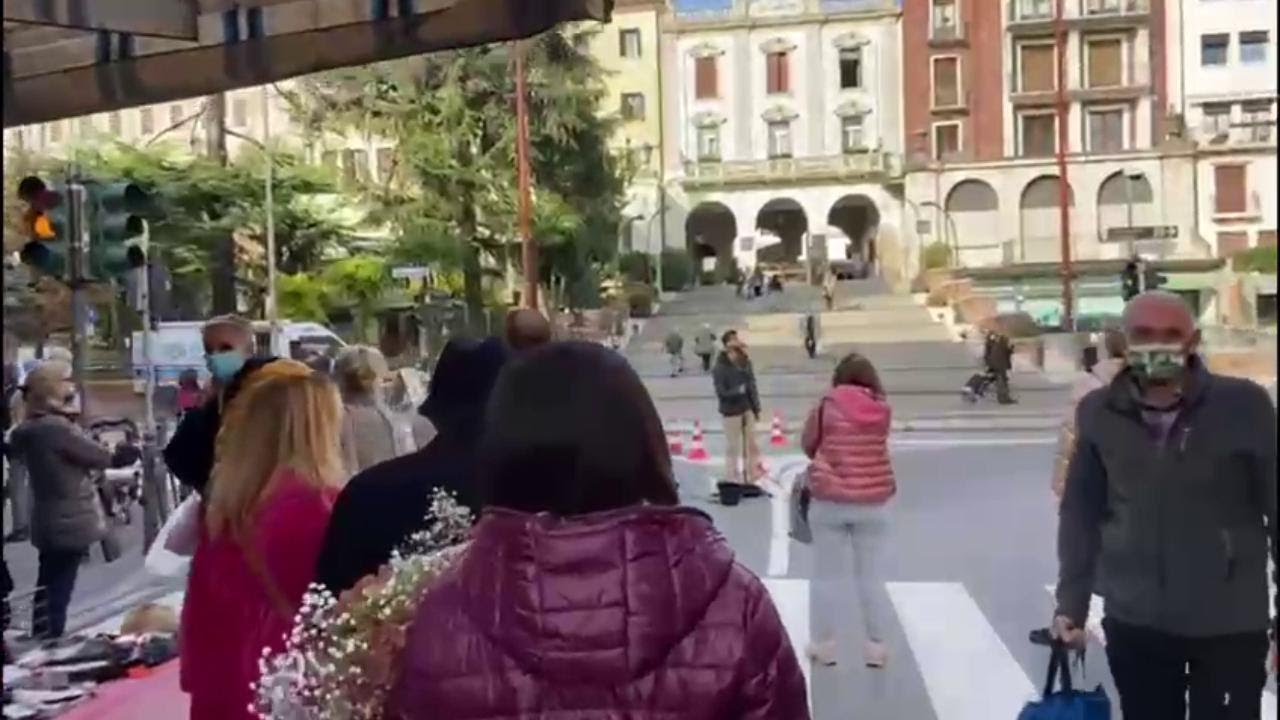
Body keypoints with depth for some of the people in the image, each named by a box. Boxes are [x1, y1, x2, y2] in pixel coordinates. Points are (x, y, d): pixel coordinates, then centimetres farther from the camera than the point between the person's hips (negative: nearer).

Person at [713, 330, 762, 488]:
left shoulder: (745, 363, 1)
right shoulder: (721, 368, -14)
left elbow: (752, 386, 7)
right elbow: (721, 392, -15)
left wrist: (756, 408, 7)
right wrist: (738, 391, -29)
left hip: (748, 409, 5)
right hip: (731, 411, -5)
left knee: (752, 445, 11)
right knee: (734, 448, 1)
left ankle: (752, 478, 23)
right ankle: (731, 481, 12)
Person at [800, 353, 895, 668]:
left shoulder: (827, 406, -6)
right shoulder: (882, 409, 1)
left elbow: (808, 444, 4)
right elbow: (876, 444, 10)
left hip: (830, 501, -2)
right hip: (873, 502, 2)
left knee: (829, 575, 7)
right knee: (871, 574, 11)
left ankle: (825, 644, 16)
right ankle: (876, 645, 18)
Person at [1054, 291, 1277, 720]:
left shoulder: (1243, 405, -11)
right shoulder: (1099, 413, -5)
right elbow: (1081, 512, 4)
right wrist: (1071, 603, 2)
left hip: (1229, 623, -2)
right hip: (1133, 621, 2)